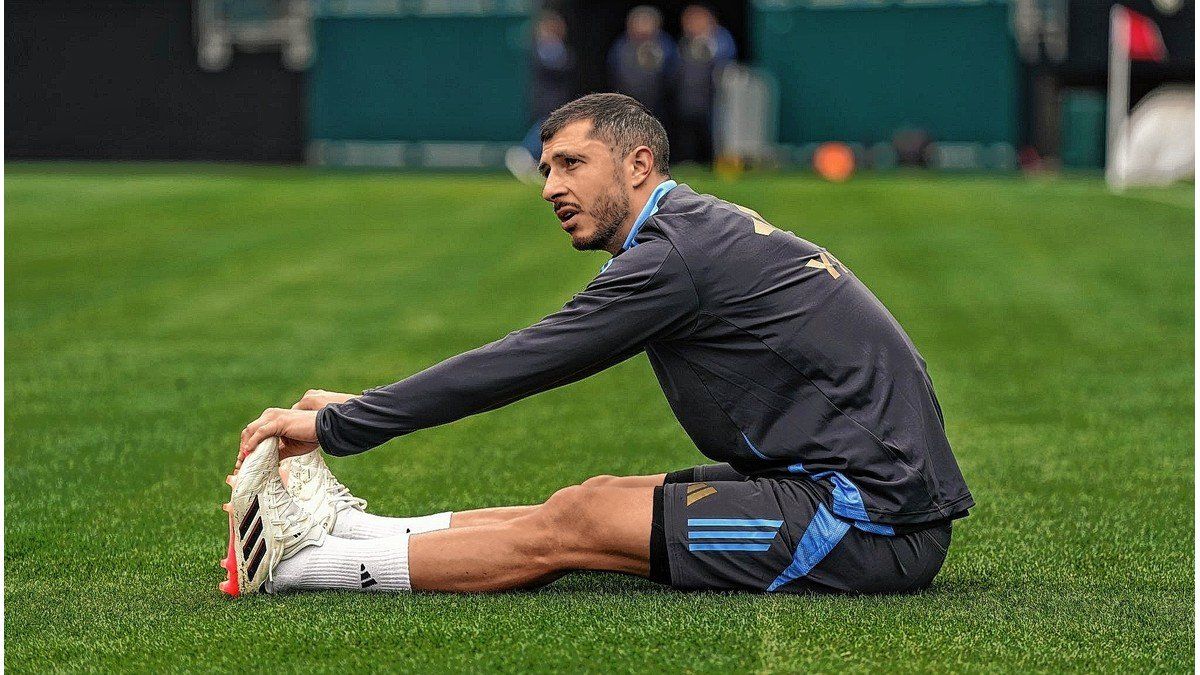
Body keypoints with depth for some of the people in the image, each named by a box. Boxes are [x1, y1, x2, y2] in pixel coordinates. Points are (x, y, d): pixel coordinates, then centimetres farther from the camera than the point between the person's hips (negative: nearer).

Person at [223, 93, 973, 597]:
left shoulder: (674, 253, -12)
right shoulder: (704, 230, 17)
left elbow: (519, 365, -10)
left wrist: (335, 426, -3)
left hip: (870, 520, -9)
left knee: (572, 526, -6)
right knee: (594, 500, 11)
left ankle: (296, 560, 2)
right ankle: (339, 526, 18)